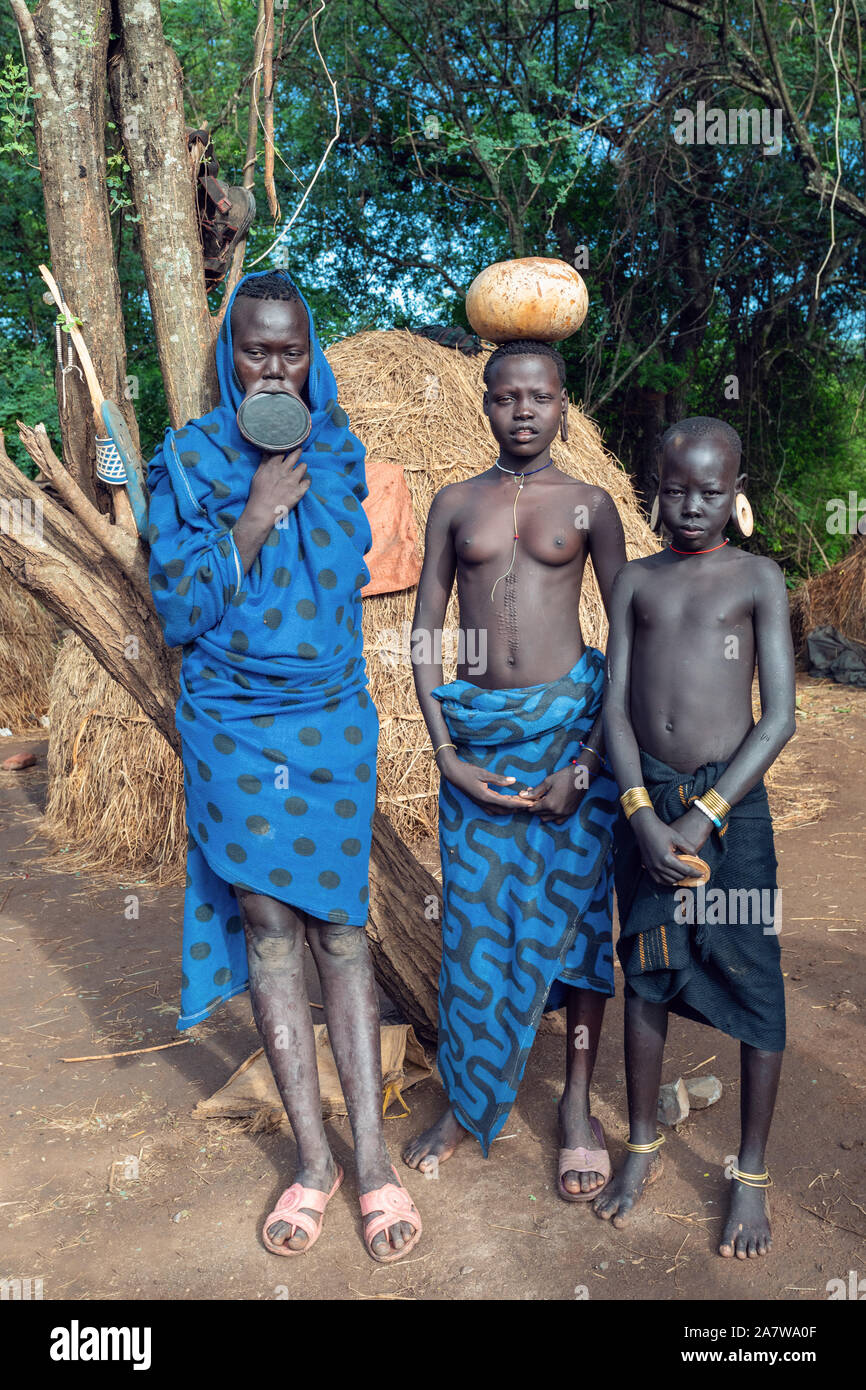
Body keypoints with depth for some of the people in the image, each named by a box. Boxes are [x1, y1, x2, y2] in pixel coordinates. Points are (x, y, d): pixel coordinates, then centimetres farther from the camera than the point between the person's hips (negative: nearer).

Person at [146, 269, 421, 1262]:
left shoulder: (339, 454, 6)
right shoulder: (186, 460, -1)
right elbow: (178, 612, -7)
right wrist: (252, 519, -15)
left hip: (332, 725, 1)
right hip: (233, 731, -1)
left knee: (338, 926, 3)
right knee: (269, 930, 3)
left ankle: (372, 1155, 12)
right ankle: (313, 1160, 16)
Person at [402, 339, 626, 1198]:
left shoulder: (589, 505, 3)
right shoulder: (455, 504, 8)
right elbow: (424, 633, 6)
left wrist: (588, 761, -8)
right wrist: (446, 757, -4)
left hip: (570, 718, -1)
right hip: (475, 725, 1)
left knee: (576, 911, 5)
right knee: (473, 919, 6)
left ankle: (578, 1104, 23)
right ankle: (465, 1101, 25)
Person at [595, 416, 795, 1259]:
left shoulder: (757, 579, 0)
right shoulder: (635, 581, 7)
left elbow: (778, 718, -6)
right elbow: (615, 706, 2)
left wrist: (702, 819, -14)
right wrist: (642, 815, -11)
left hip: (731, 798, -2)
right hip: (645, 798, 2)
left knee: (753, 982, 5)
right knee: (647, 973, 13)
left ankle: (750, 1174, 24)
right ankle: (643, 1146, 32)